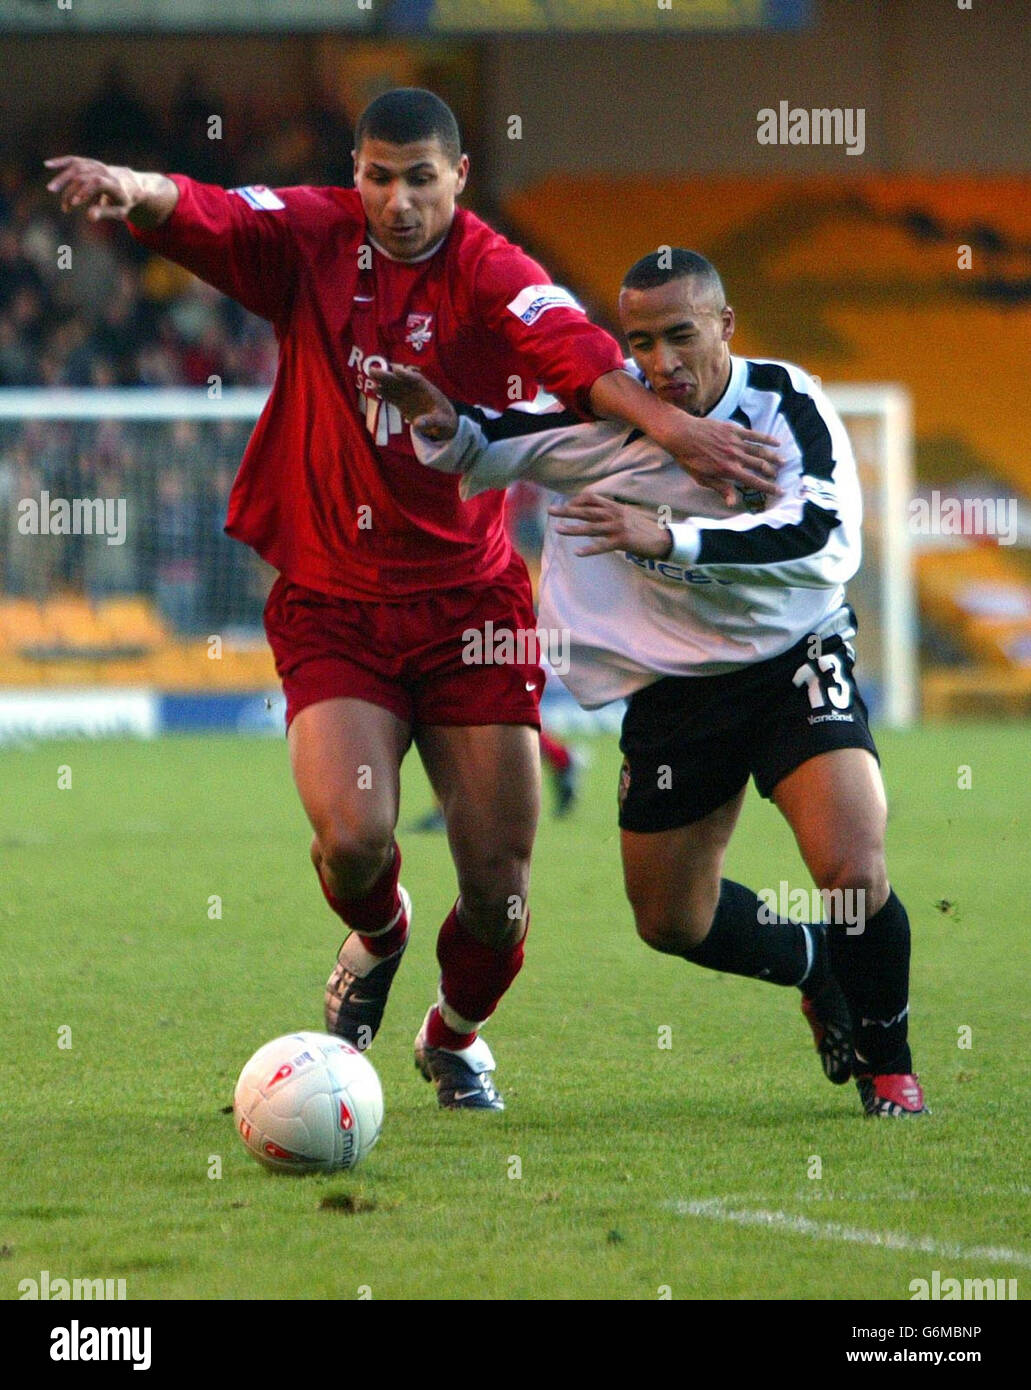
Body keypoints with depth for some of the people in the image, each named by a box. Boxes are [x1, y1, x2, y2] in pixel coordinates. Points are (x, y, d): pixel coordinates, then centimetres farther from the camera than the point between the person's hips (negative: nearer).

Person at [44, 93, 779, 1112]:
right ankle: (376, 941, 18)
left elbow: (572, 350, -28)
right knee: (353, 839, -20)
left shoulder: (490, 274, -9)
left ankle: (455, 1039, 33)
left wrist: (671, 427, -47)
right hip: (332, 602, 0)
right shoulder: (312, 239, -2)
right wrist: (133, 190, -42)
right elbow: (198, 217, -18)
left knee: (498, 882, 0)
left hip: (467, 598, 0)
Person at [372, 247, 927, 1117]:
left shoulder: (786, 403, -19)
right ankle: (821, 974, 44)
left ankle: (886, 1062, 4)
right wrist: (441, 423, -23)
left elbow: (821, 535, -37)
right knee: (671, 923, 12)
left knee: (853, 874, -24)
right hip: (673, 682, 4)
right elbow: (482, 457, 2)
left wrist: (669, 536, -47)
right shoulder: (609, 413, -12)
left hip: (796, 662, -3)